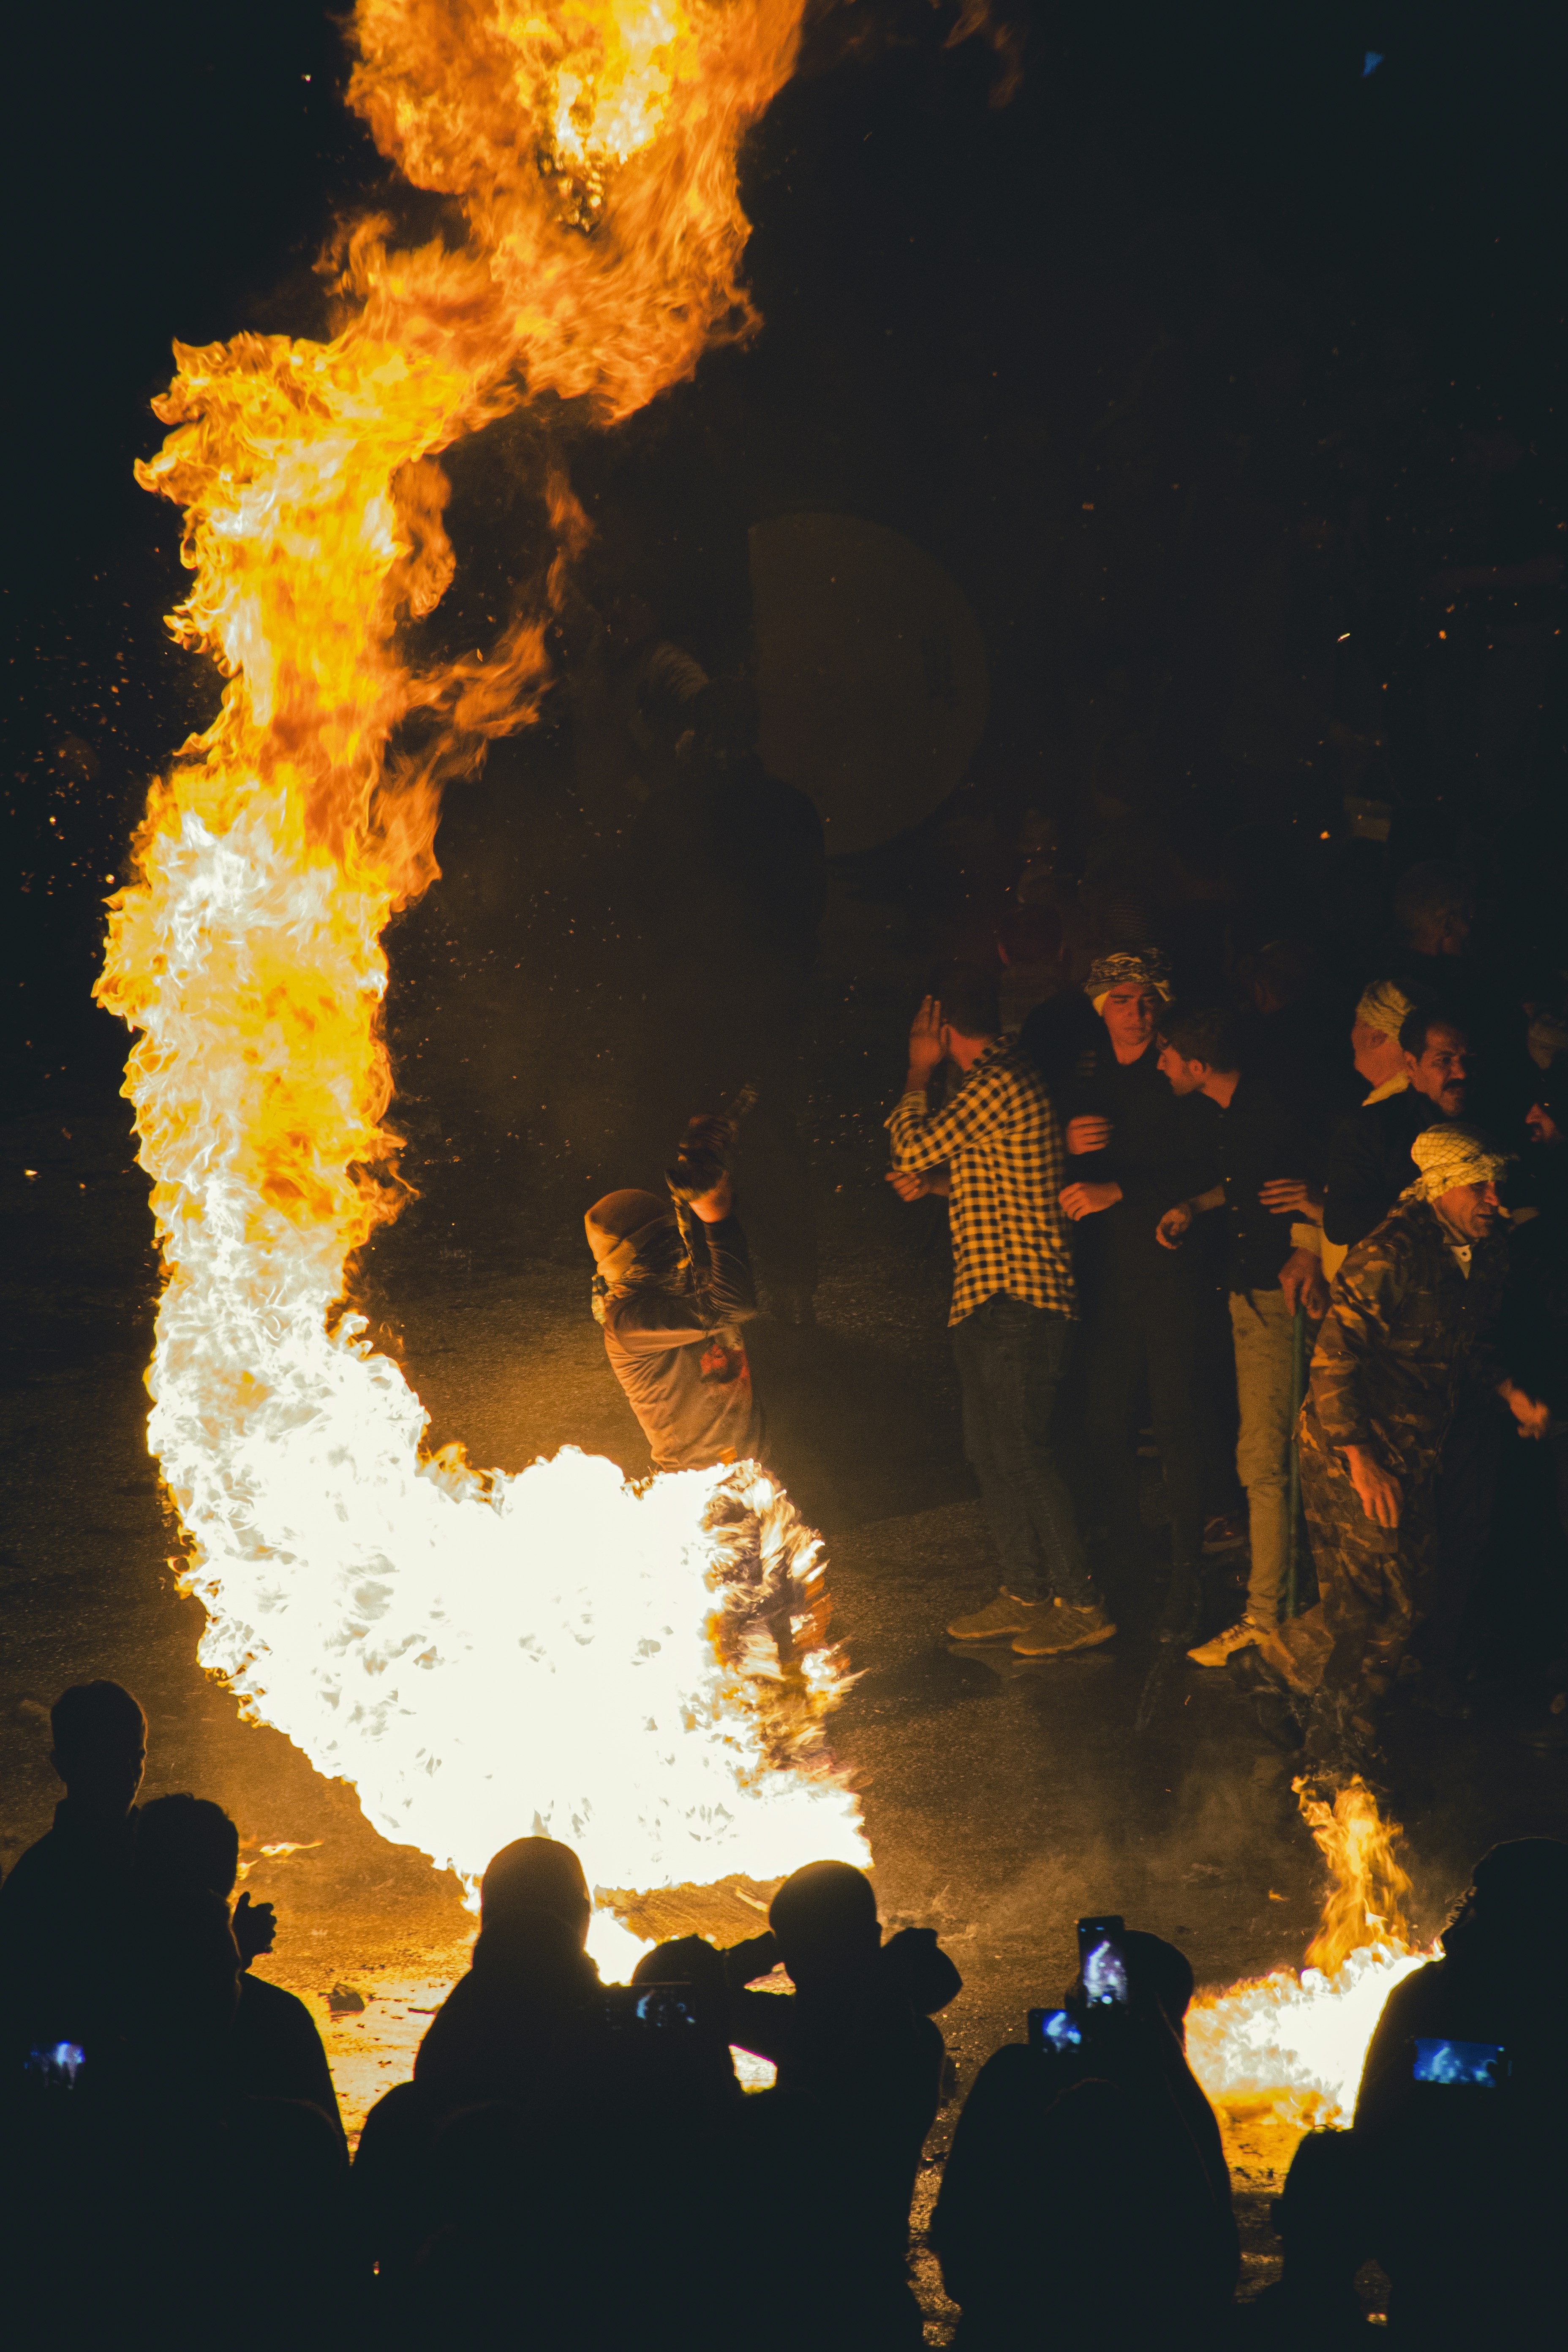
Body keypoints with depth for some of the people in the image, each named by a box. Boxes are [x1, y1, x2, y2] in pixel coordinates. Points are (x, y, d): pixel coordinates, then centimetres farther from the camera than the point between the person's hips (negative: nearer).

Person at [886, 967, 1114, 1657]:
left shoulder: (996, 1086, -16)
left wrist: (919, 1071, 0)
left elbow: (912, 1147, -12)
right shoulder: (1007, 1080, 17)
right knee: (988, 1451, 14)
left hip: (1015, 1299, -11)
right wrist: (931, 1183, 14)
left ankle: (1080, 1605, -4)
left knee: (1021, 1451, -8)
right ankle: (1023, 1593, 20)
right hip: (988, 1298, 11)